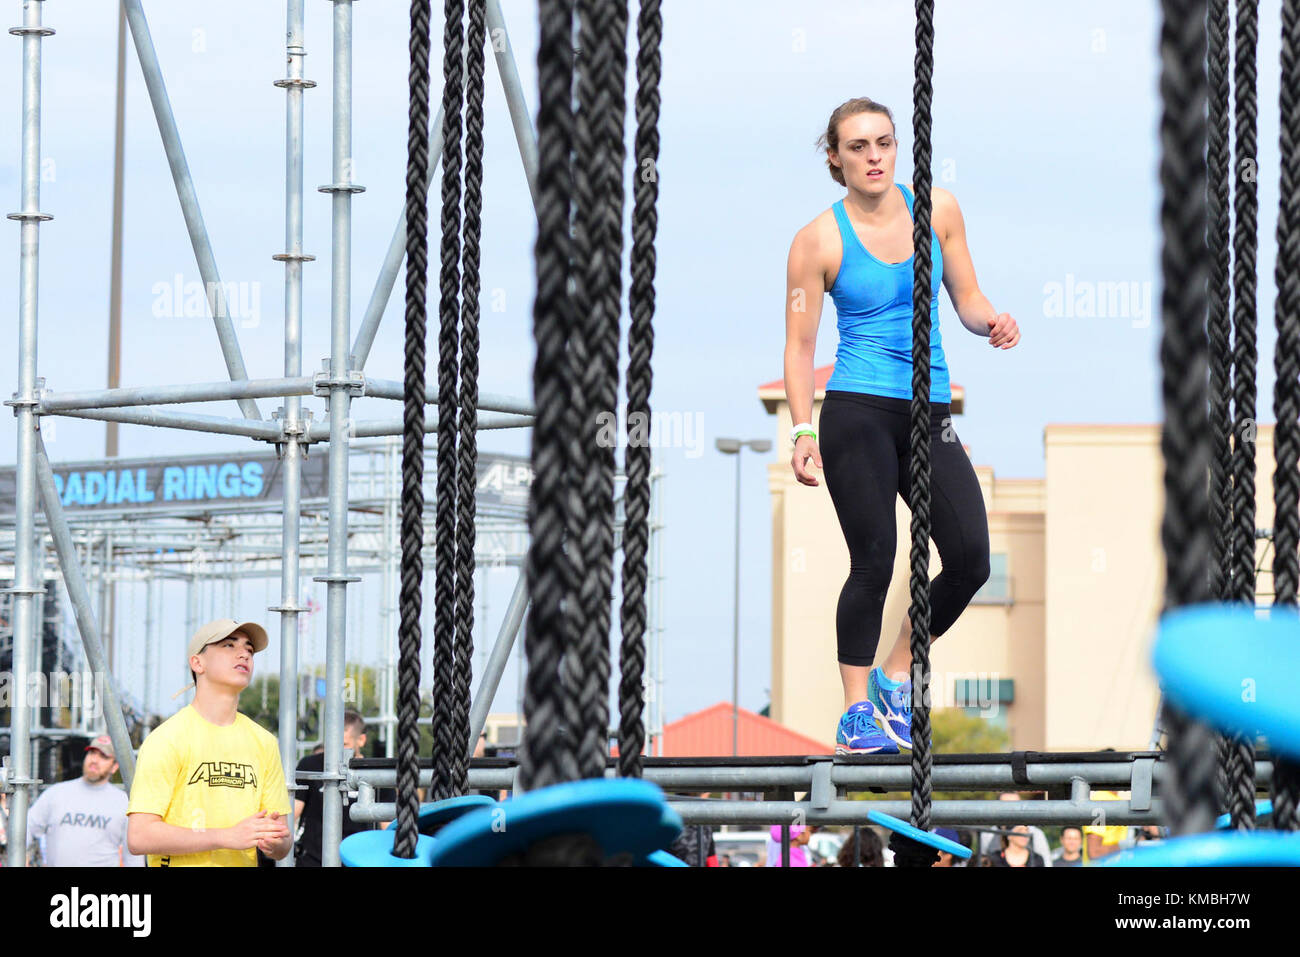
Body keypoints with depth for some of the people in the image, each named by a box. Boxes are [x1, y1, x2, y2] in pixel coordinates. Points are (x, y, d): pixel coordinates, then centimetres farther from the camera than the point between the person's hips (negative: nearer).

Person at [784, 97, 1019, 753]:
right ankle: (856, 711, 4)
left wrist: (991, 322, -7)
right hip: (858, 412, -4)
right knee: (873, 563, -10)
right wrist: (803, 432, -10)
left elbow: (966, 297, 16)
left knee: (971, 557, -8)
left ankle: (896, 674, 13)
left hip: (930, 415, 4)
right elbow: (800, 345, 0)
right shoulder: (819, 241, -2)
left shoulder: (937, 210, 8)